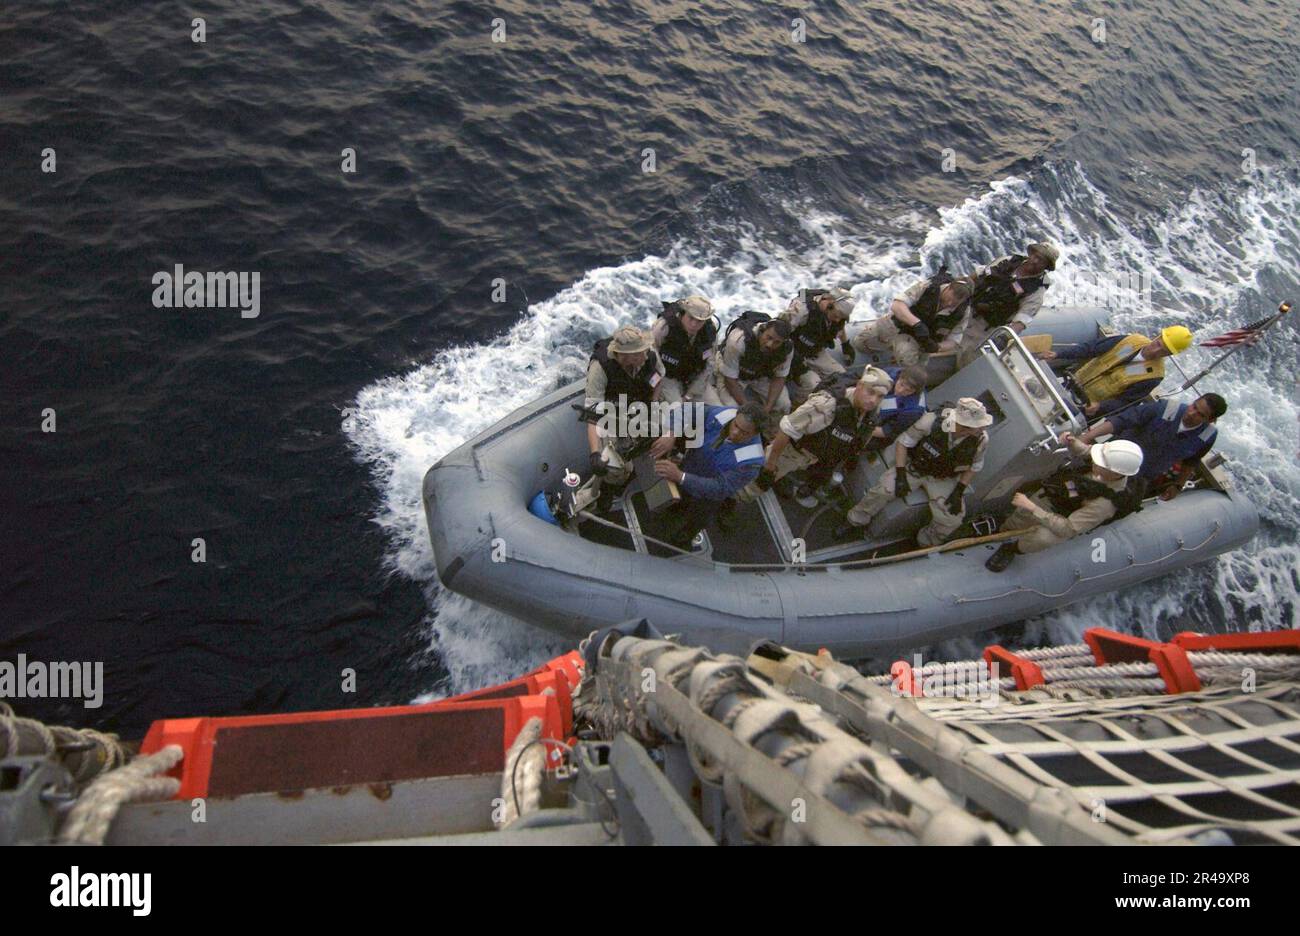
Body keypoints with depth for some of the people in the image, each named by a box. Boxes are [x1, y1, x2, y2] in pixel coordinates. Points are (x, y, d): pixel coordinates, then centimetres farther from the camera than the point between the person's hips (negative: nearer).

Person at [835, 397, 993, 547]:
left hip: (944, 479, 2)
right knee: (884, 489, -24)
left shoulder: (981, 439, -23)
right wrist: (901, 476, -21)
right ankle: (855, 522, 4)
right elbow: (902, 442, -15)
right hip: (915, 466, -2)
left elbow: (974, 467, -1)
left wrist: (958, 492, -10)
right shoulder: (932, 421, -31)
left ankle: (926, 546, 16)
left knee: (953, 517, -16)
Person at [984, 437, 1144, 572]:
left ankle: (1011, 549, -1)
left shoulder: (1106, 502, -39)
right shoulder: (1113, 461, -24)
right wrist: (1072, 442, -23)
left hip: (1068, 517, -6)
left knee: (1042, 537, -31)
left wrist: (1032, 507, -39)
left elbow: (1068, 529, -37)